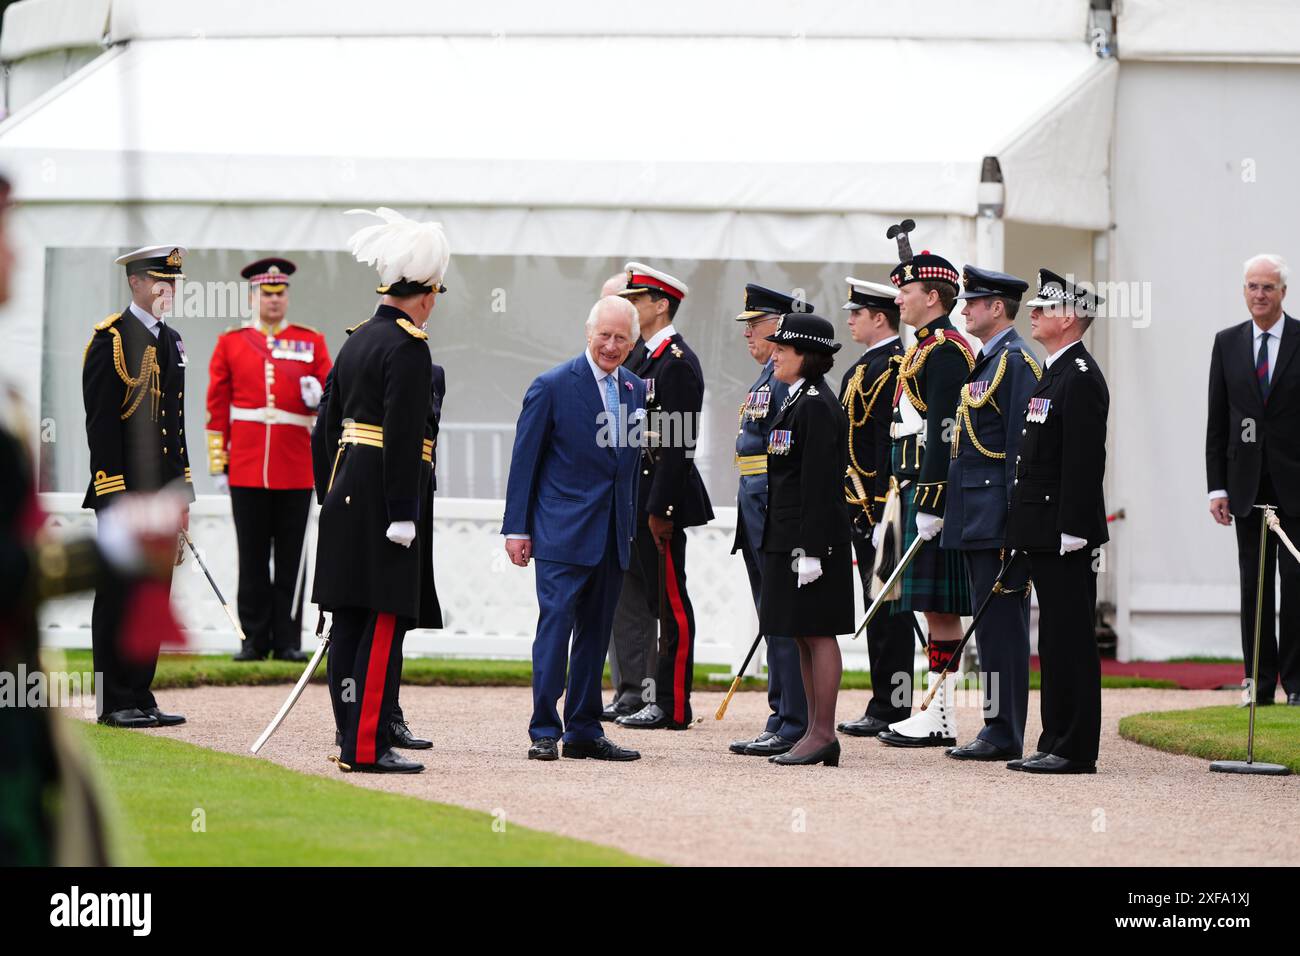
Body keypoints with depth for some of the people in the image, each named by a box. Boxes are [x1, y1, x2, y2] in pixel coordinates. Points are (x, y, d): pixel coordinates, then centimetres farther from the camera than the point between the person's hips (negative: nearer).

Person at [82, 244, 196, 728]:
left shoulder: (171, 342, 15)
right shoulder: (110, 340, -10)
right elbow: (101, 426, -14)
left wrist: (182, 499, 16)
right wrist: (115, 498, -19)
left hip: (162, 494, 8)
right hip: (123, 493, -8)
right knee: (118, 599, -3)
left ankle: (140, 698, 15)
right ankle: (116, 703, 1)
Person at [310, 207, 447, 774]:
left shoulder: (357, 340, 15)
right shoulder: (408, 348, -12)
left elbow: (326, 426, 18)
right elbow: (403, 435, -18)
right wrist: (403, 514, -18)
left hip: (346, 495, 9)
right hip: (383, 498, -9)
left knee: (349, 618, 9)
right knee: (384, 621, -8)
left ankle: (351, 737, 13)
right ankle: (369, 745, -10)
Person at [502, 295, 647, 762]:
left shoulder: (636, 390, 11)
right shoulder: (552, 386, -6)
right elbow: (524, 460, -5)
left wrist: (633, 526, 13)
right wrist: (517, 528, -8)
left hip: (612, 536, 6)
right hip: (563, 530, -6)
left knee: (595, 632, 9)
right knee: (555, 624, -10)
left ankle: (584, 731, 14)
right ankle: (544, 731, -7)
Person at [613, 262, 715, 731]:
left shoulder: (676, 362, -14)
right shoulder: (651, 360, 17)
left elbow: (678, 443, -19)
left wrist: (660, 509, -21)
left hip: (664, 498, -10)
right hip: (648, 498, 10)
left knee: (672, 602, -7)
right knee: (662, 600, 11)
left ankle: (674, 706, -5)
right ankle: (663, 700, 15)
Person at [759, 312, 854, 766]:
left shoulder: (816, 405, -15)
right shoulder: (797, 400, 16)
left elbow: (819, 482, -19)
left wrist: (811, 550, -22)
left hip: (812, 538, -10)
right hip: (788, 538, 10)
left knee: (818, 634, -6)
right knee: (805, 637, 11)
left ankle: (823, 735, -3)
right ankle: (815, 733, 14)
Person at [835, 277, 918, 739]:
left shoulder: (890, 368, -14)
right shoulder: (866, 367, 18)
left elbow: (890, 443, -19)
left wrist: (882, 510, -22)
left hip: (877, 505, -10)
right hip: (864, 509, 10)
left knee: (887, 609, -7)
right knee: (881, 609, 11)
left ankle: (890, 709, -6)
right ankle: (887, 706, 15)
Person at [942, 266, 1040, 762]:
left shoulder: (1016, 361, -12)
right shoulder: (986, 360, 18)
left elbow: (1021, 444, -17)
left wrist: (1013, 520, -20)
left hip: (996, 514, -10)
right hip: (977, 520, 10)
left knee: (1001, 623, -8)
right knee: (990, 624, 11)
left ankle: (1004, 734, -7)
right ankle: (998, 730, 14)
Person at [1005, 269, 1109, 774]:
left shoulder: (1081, 378, -14)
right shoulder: (1055, 373, 18)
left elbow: (1084, 462, -20)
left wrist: (1072, 534, -22)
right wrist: (1023, 533, 20)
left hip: (1065, 537, -10)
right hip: (1047, 537, 10)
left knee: (1070, 638, -7)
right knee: (1056, 641, 12)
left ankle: (1075, 749, -5)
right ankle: (1057, 742, 15)